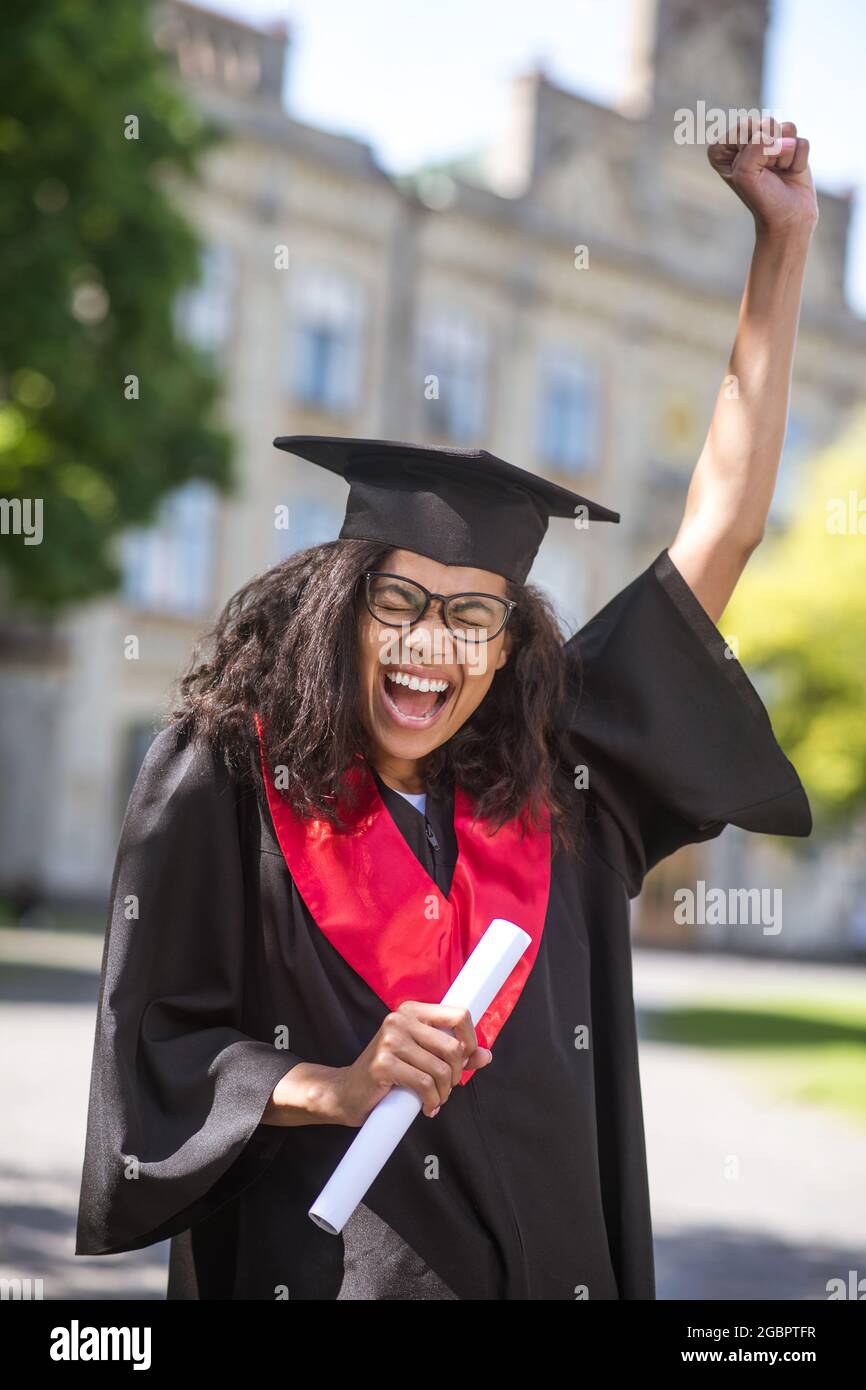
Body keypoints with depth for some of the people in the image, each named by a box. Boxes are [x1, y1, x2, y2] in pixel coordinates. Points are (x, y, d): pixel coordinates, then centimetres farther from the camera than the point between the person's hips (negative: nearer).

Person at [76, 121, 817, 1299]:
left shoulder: (553, 773, 0)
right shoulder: (224, 777, -8)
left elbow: (720, 534, 2)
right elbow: (146, 1056, -4)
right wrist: (332, 1089, -20)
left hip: (558, 1259, 4)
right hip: (315, 1264, -3)